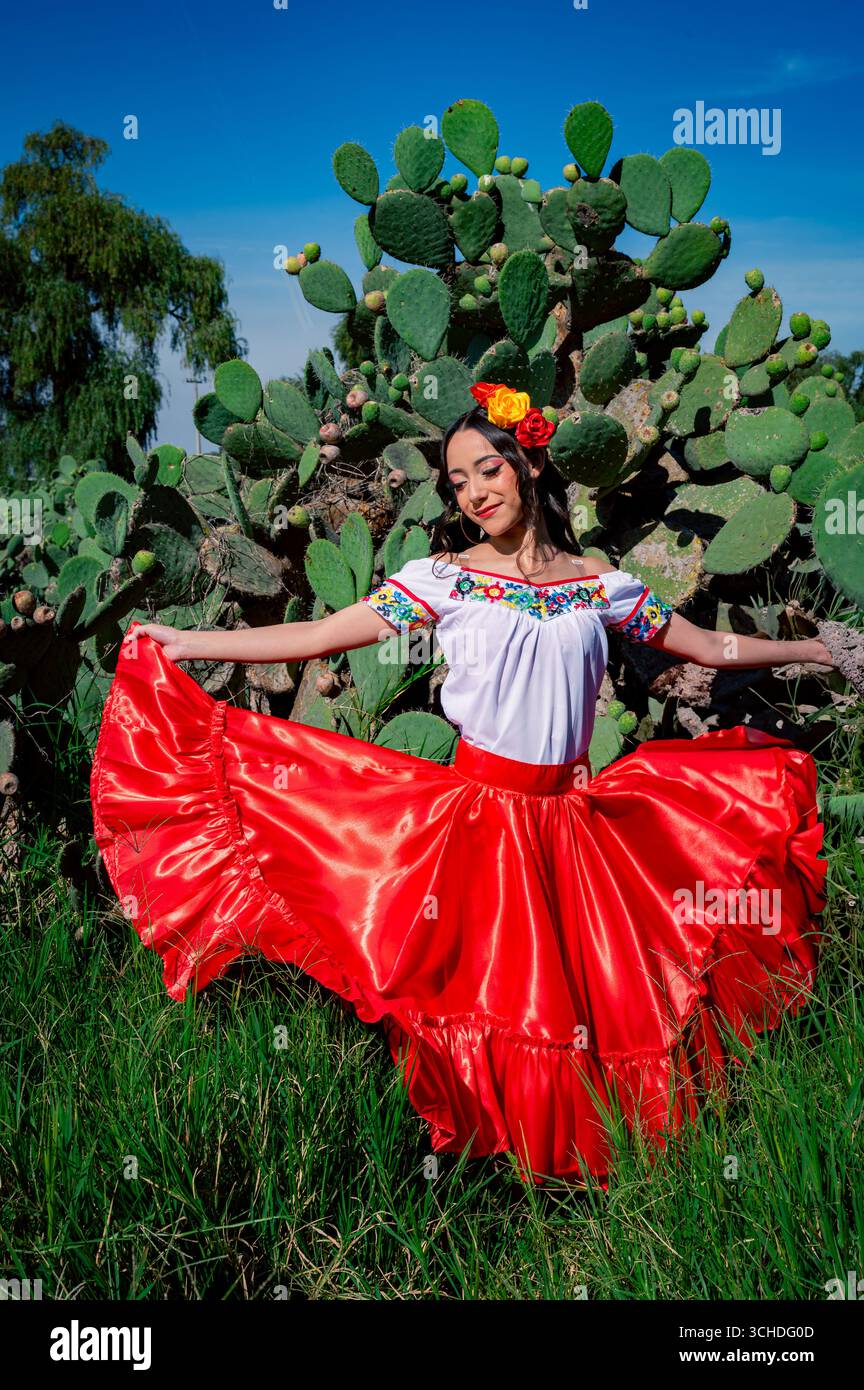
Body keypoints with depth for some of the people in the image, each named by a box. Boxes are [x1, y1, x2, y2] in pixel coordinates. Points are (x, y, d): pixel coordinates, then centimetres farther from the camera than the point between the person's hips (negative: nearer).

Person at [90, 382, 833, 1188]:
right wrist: (186, 645, -5)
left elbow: (709, 649, 17)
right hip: (472, 812, -2)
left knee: (577, 995, 5)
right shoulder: (442, 576, 1)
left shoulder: (599, 583, 7)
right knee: (474, 988, 0)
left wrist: (818, 649, 20)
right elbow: (319, 637, -2)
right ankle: (477, 1153, 19)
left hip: (569, 820, 2)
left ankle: (575, 1162, 25)